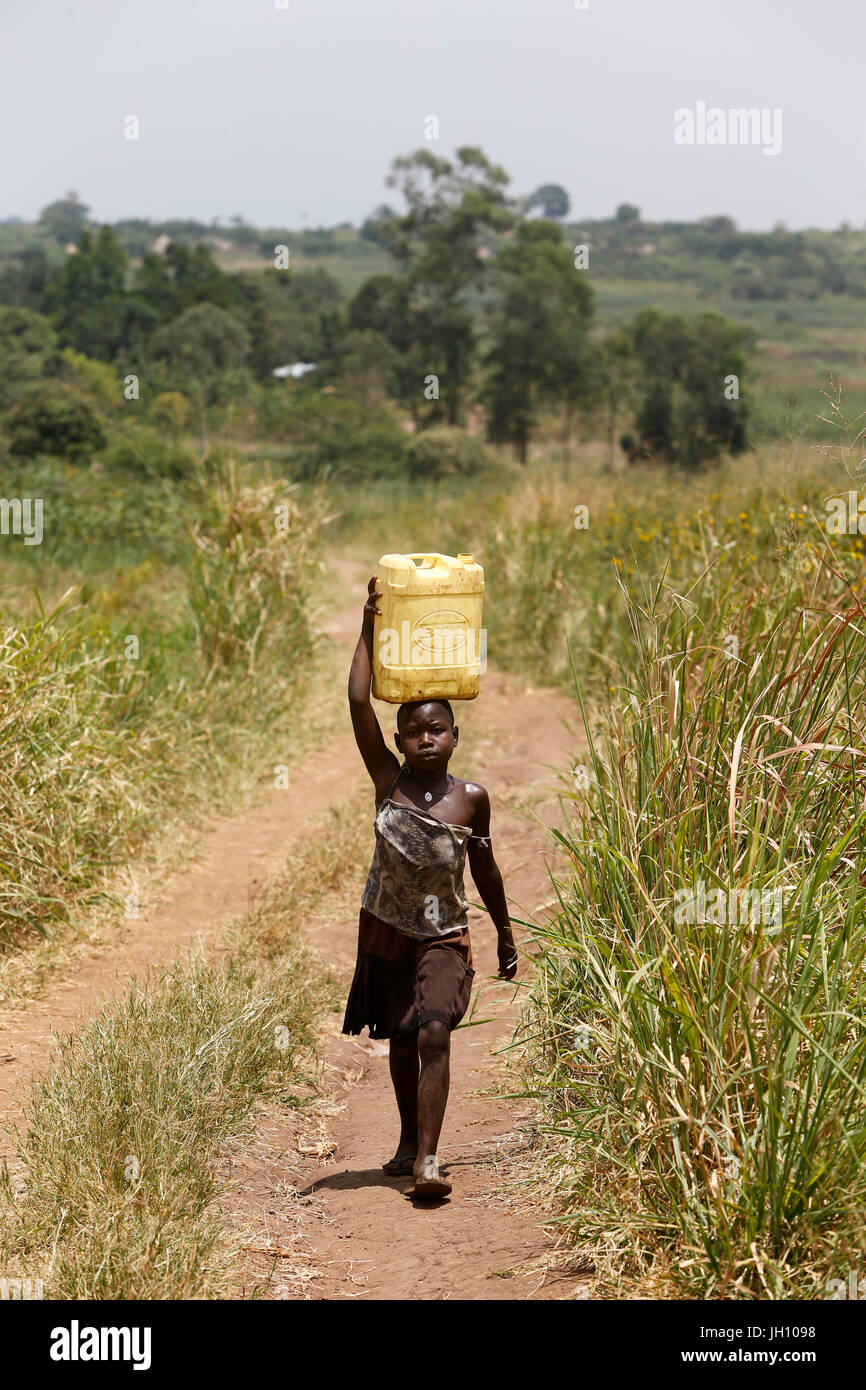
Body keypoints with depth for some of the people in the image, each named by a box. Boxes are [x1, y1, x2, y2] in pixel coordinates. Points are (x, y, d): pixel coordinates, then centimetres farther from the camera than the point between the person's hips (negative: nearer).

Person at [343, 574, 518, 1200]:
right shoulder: (389, 782, -8)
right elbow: (359, 703, -17)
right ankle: (409, 1141, 34)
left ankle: (427, 1159, -21)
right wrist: (370, 630, -18)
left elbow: (485, 869, 6)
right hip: (386, 932, 2)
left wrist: (505, 934, 14)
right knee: (401, 1040, 14)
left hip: (444, 938, -2)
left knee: (434, 1034, -18)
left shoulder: (470, 797, -7)